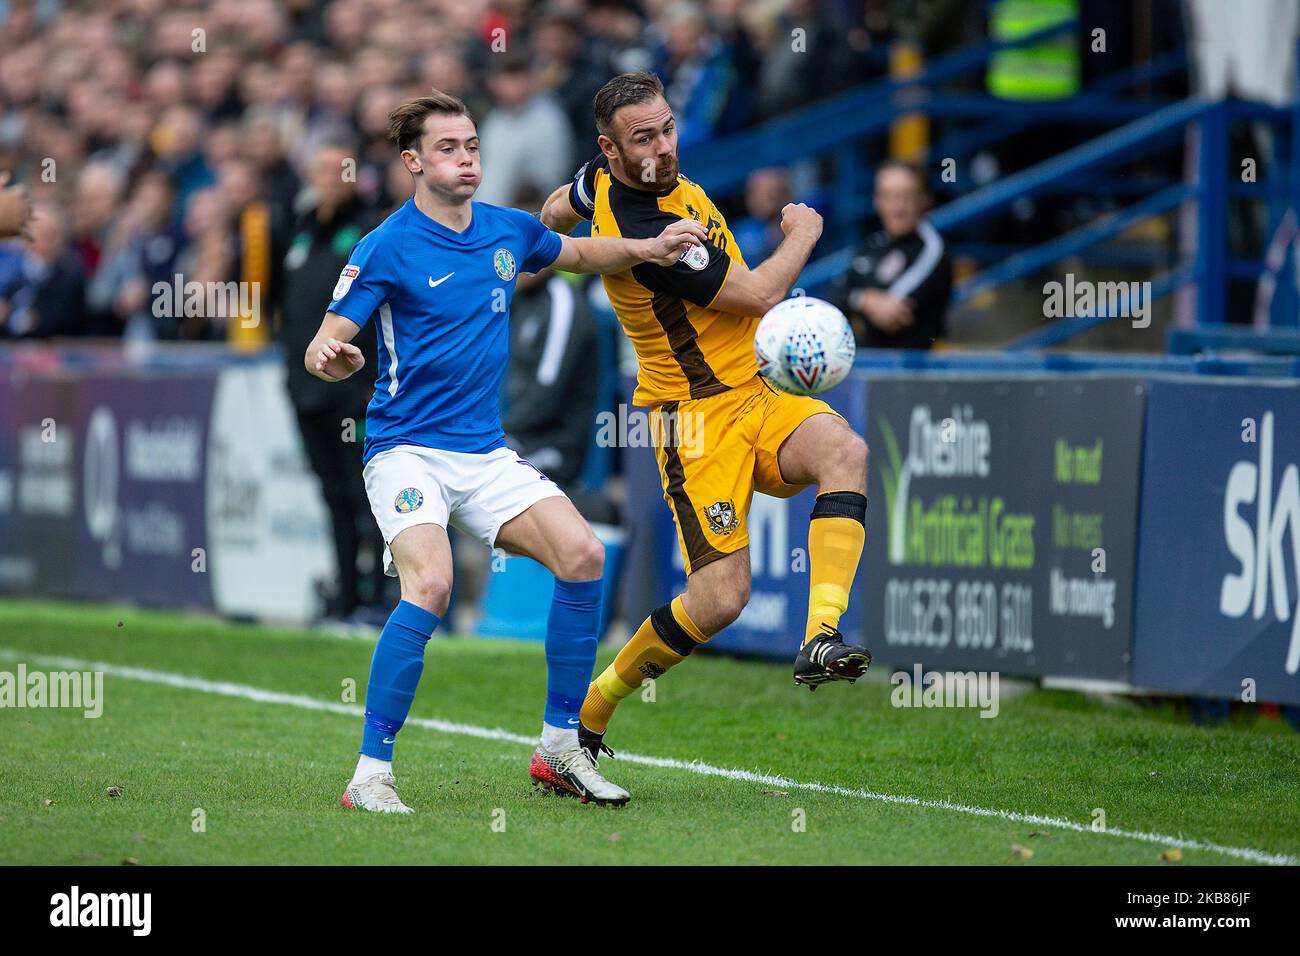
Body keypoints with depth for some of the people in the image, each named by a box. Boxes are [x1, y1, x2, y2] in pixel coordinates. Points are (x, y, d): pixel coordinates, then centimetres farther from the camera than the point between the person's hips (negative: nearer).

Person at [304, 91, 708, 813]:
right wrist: (331, 358, -35)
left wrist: (646, 250, 10)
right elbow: (324, 347, -11)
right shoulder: (387, 247, -9)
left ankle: (559, 750, 5)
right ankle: (370, 775, -21)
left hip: (484, 452, 6)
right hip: (406, 450, -6)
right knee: (430, 584, -29)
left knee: (583, 555, -10)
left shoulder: (510, 231, 8)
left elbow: (581, 253, 29)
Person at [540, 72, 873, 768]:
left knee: (843, 450, -23)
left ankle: (819, 638, -34)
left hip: (760, 392, 8)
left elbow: (555, 213, 26)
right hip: (701, 416, -8)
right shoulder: (645, 234, -25)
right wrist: (803, 233, 1)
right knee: (719, 598, -14)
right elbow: (761, 295, -17)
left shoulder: (610, 180, 4)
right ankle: (588, 714, 9)